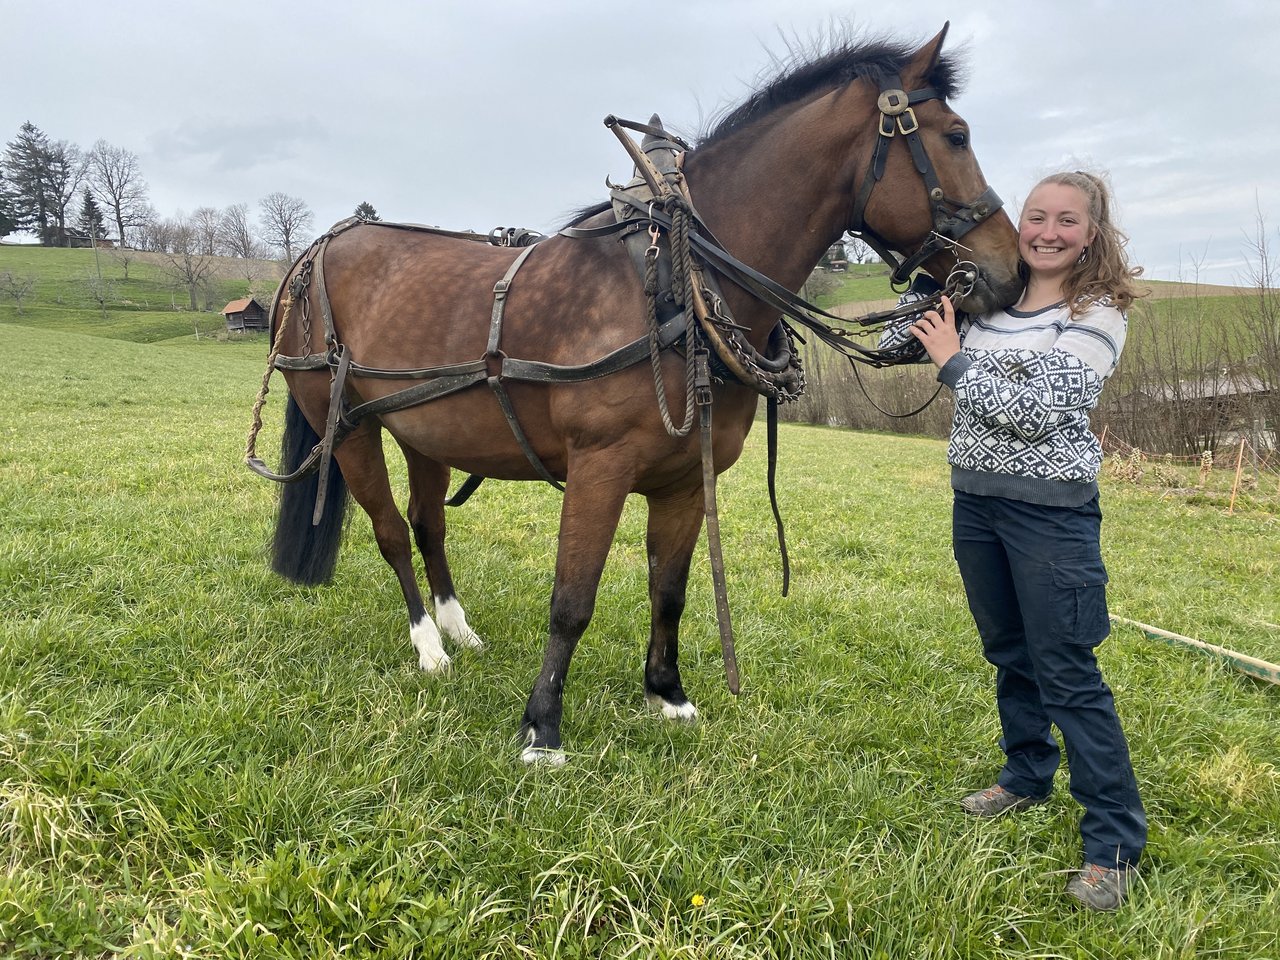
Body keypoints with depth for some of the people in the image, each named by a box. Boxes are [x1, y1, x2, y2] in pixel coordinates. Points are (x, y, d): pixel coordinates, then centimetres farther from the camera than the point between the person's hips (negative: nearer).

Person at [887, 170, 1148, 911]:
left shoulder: (1098, 316, -10)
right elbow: (894, 344, 15)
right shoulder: (989, 300, 8)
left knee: (1067, 674, -5)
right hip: (975, 501, 7)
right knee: (1009, 654, 19)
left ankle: (1115, 843, 6)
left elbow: (1035, 411, -21)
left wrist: (955, 362, -14)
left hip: (1050, 511, -6)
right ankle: (1028, 776, 38)